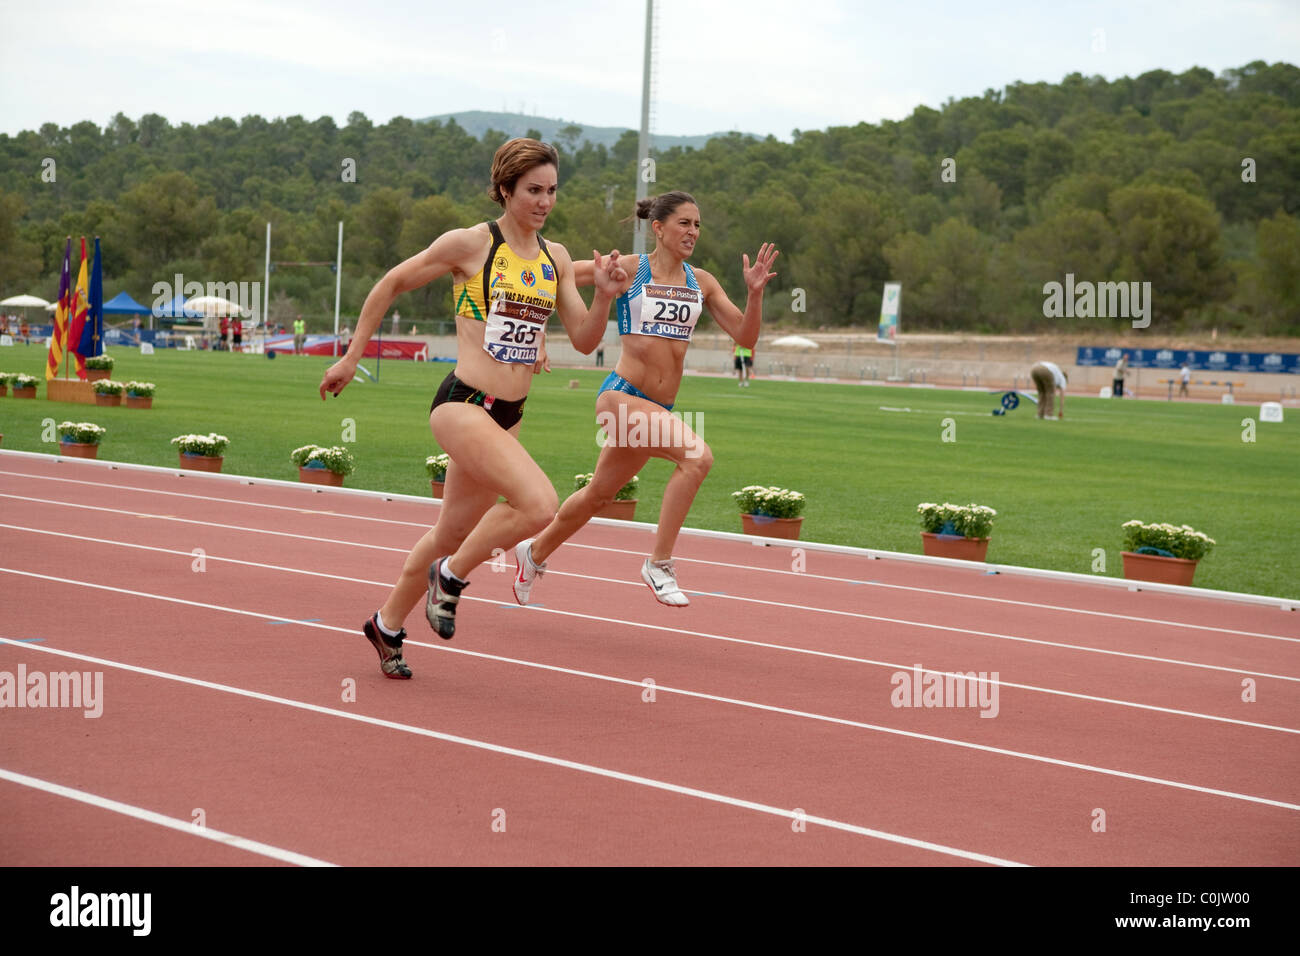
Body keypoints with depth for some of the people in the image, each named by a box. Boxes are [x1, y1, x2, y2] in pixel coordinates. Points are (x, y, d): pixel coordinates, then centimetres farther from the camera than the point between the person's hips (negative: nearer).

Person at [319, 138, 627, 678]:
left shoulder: (556, 259, 10)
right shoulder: (469, 245, -7)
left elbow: (584, 341, 10)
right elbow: (391, 285, 3)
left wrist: (604, 297, -9)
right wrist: (351, 358, 6)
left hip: (508, 415, 7)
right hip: (463, 405, -7)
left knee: (454, 532, 17)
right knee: (539, 504, -25)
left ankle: (387, 626, 38)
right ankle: (451, 576, -1)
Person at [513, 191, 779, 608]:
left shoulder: (701, 283, 9)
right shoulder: (628, 270, -5)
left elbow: (745, 338, 6)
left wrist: (755, 292, -8)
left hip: (659, 408, 6)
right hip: (621, 397, -6)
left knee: (598, 495, 20)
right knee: (697, 455, -28)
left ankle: (535, 553, 44)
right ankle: (659, 564, -19)